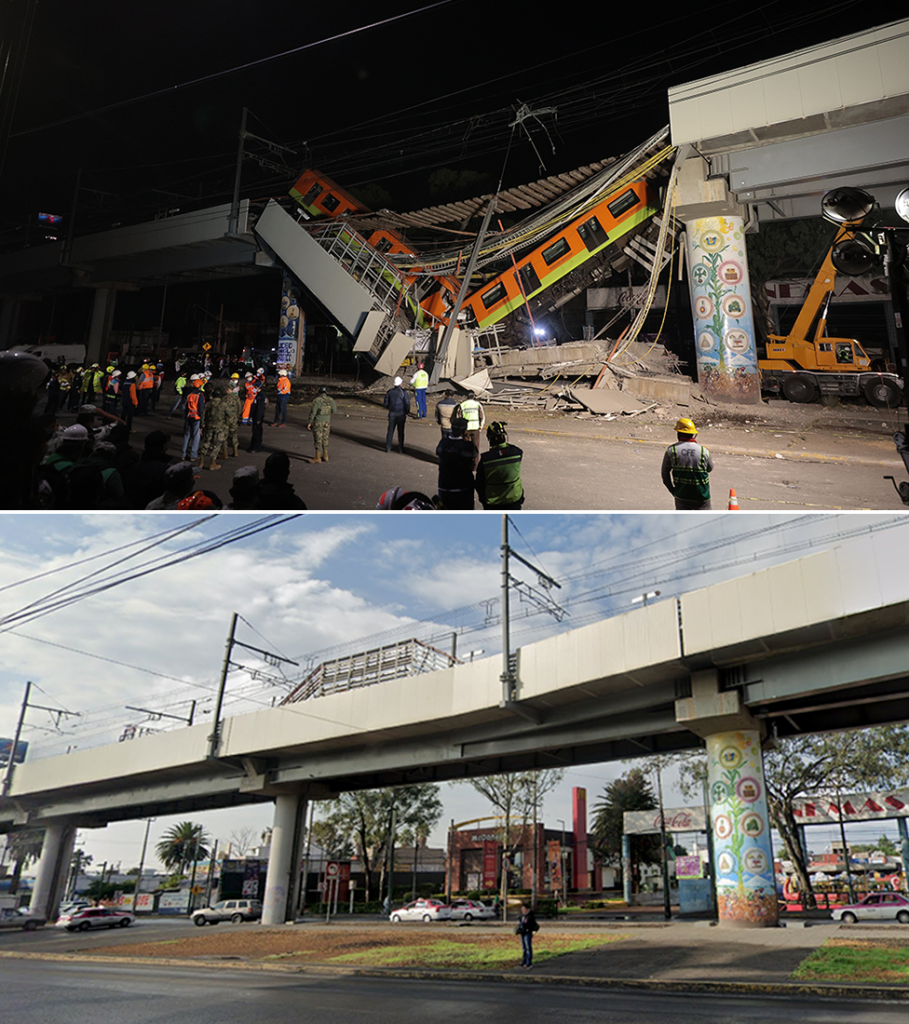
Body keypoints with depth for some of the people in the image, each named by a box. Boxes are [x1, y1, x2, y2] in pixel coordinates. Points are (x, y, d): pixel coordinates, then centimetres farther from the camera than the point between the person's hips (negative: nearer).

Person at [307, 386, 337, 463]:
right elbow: (334, 411, 9)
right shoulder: (331, 400, -1)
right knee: (325, 439, 15)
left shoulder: (317, 400, -14)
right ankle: (325, 456, 20)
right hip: (327, 421, 5)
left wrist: (310, 422, -12)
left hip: (318, 421, -5)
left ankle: (317, 458, -1)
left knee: (318, 440, -1)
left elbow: (313, 412, -18)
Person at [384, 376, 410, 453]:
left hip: (392, 414, 2)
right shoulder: (403, 392, -9)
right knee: (400, 431, 6)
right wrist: (407, 413, 4)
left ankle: (388, 447, 7)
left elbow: (386, 403, 4)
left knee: (390, 430, 9)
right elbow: (407, 404, -10)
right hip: (401, 414, -2)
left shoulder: (389, 391, 0)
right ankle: (400, 448, 9)